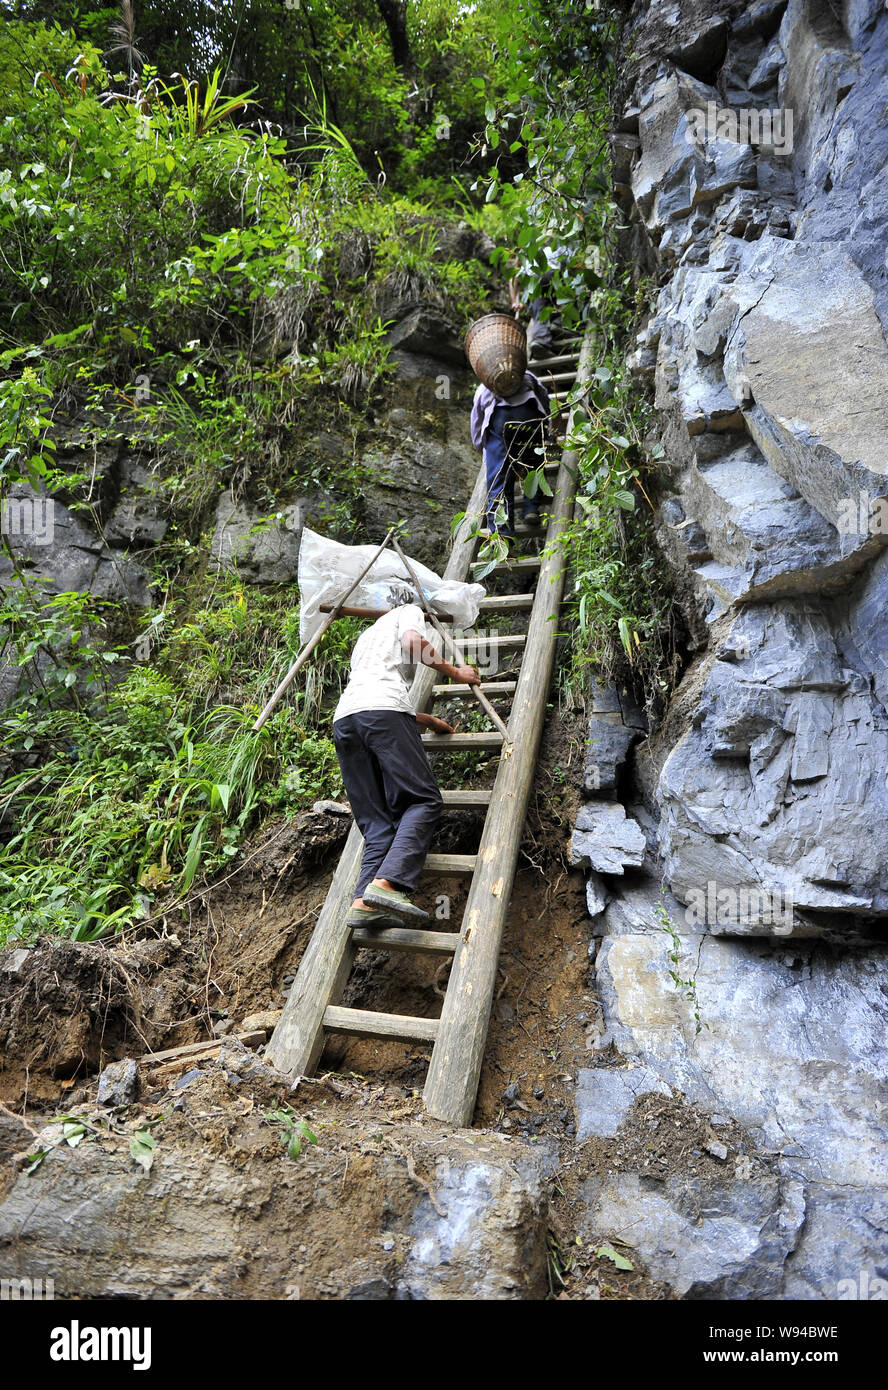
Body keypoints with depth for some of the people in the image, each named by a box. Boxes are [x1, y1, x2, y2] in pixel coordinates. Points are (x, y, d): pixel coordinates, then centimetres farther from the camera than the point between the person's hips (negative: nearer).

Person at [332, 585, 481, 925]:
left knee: (377, 821, 3)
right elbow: (412, 641, -3)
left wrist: (430, 722, 49)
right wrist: (456, 672, 8)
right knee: (424, 800, -8)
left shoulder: (367, 635, 41)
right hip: (382, 709, -7)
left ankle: (365, 902, -15)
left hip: (344, 718, 7)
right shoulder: (408, 612, 22)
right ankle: (387, 883, -28)